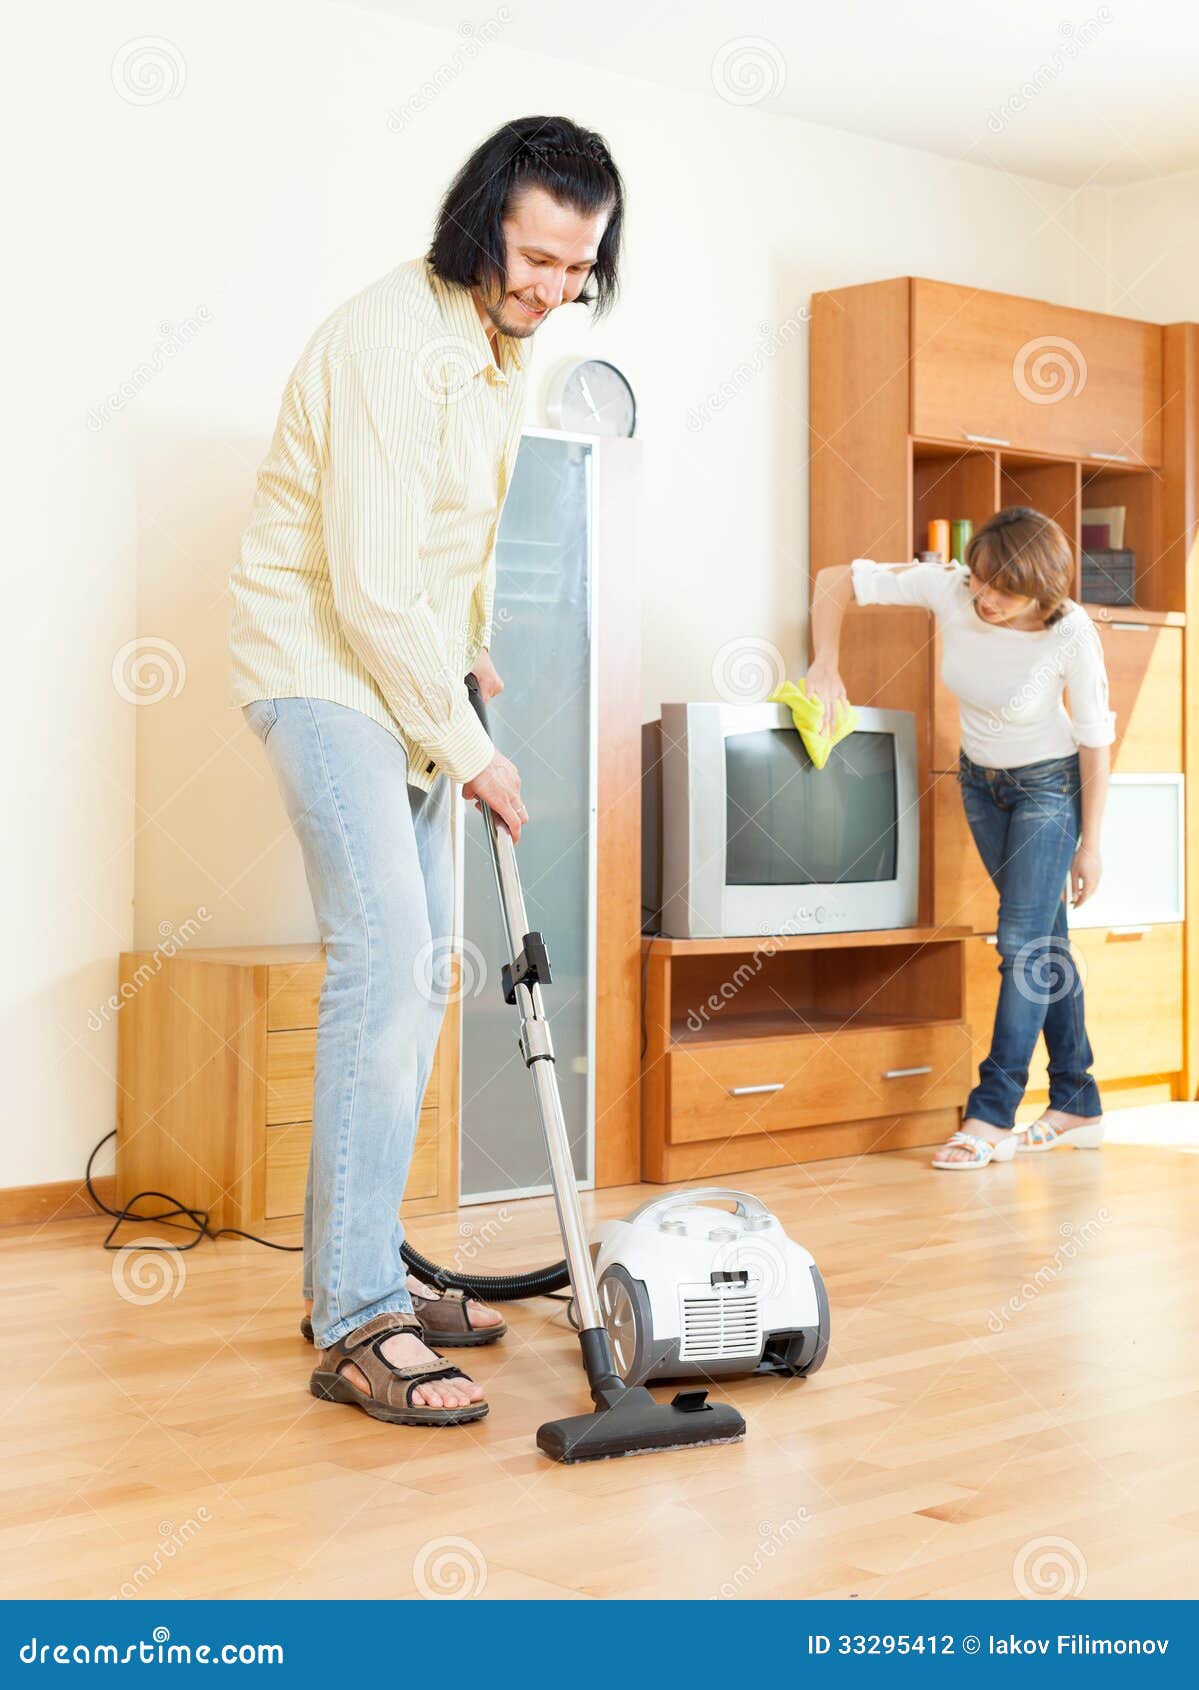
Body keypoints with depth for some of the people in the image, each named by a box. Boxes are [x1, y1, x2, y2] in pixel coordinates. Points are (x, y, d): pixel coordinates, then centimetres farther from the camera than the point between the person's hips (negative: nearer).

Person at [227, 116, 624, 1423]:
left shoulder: (504, 345, 8)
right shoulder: (393, 339, -22)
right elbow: (372, 589, -25)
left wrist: (471, 653, 14)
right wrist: (469, 751, -17)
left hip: (405, 677, 10)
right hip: (322, 665, -9)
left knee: (416, 966, 9)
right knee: (385, 957, -20)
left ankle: (355, 1270, 18)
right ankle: (355, 1325, -18)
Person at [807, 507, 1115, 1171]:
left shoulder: (1071, 633, -29)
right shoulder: (948, 587, -22)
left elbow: (1095, 741, -18)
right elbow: (835, 580, -14)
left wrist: (1089, 843, -13)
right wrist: (826, 664, -24)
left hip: (1049, 786, -4)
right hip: (981, 780, 4)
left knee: (1024, 942, -13)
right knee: (1045, 943, 10)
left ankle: (991, 1116, -11)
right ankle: (1078, 1107, 18)